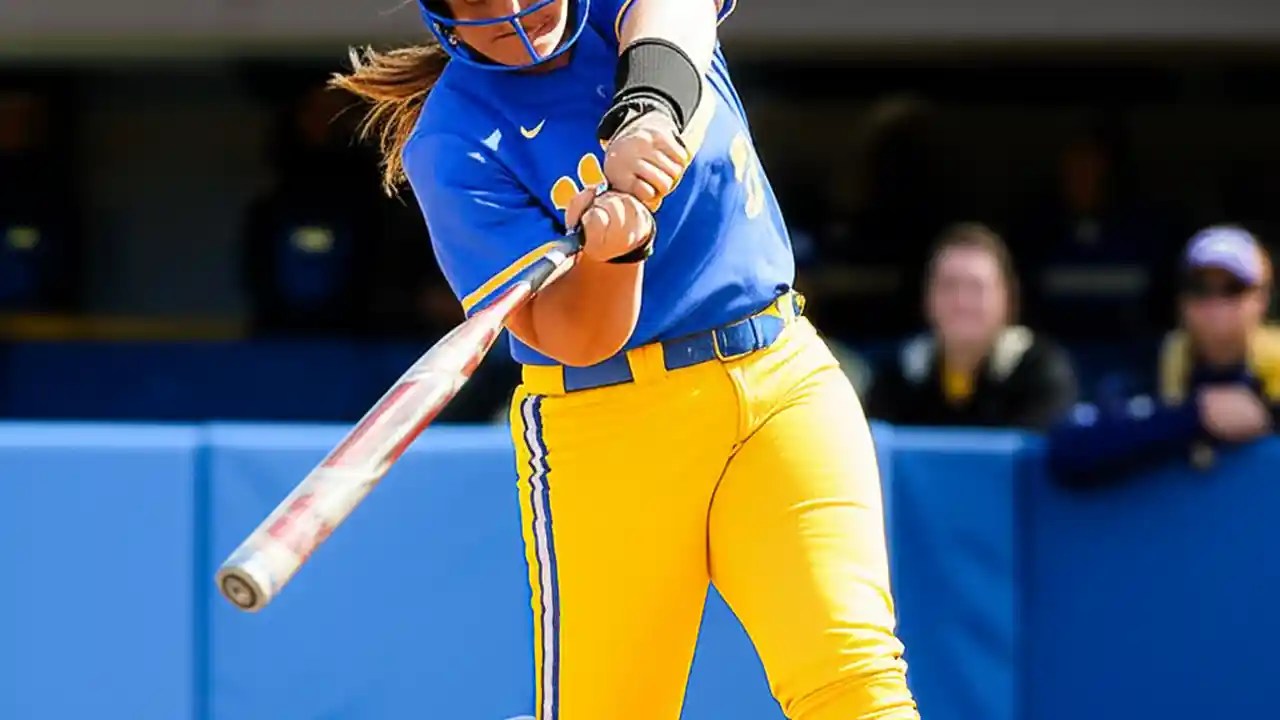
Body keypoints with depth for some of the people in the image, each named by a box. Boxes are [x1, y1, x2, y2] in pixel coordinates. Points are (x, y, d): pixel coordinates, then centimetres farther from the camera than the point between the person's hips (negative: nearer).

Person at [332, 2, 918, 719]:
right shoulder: (453, 148, -8)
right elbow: (573, 339, -15)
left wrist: (649, 105, -44)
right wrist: (611, 246, -37)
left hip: (782, 371, 3)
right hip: (606, 426, -3)